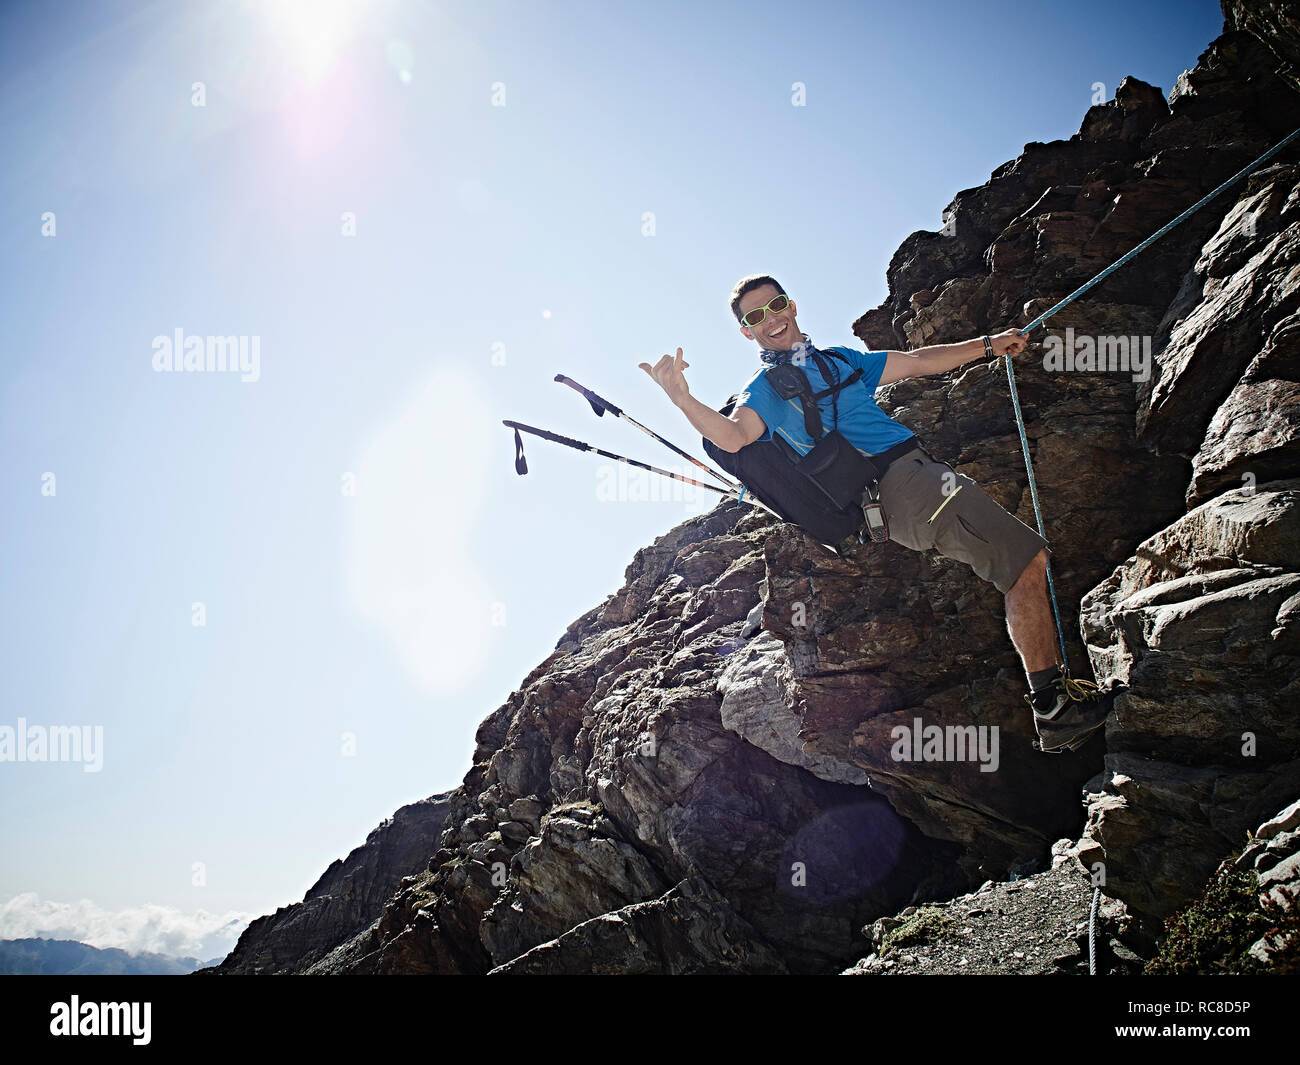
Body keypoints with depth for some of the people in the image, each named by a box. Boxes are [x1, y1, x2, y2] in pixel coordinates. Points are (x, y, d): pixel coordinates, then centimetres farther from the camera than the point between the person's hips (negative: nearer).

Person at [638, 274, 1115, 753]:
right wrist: (683, 400, -37)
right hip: (899, 483, -8)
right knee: (1026, 557, -16)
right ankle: (1054, 705, -13)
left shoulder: (837, 361, 27)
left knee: (1025, 558, 8)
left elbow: (918, 362, 34)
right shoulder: (765, 388, 3)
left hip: (919, 473, 8)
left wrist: (989, 344, 32)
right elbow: (735, 435, -19)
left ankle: (1054, 697, 13)